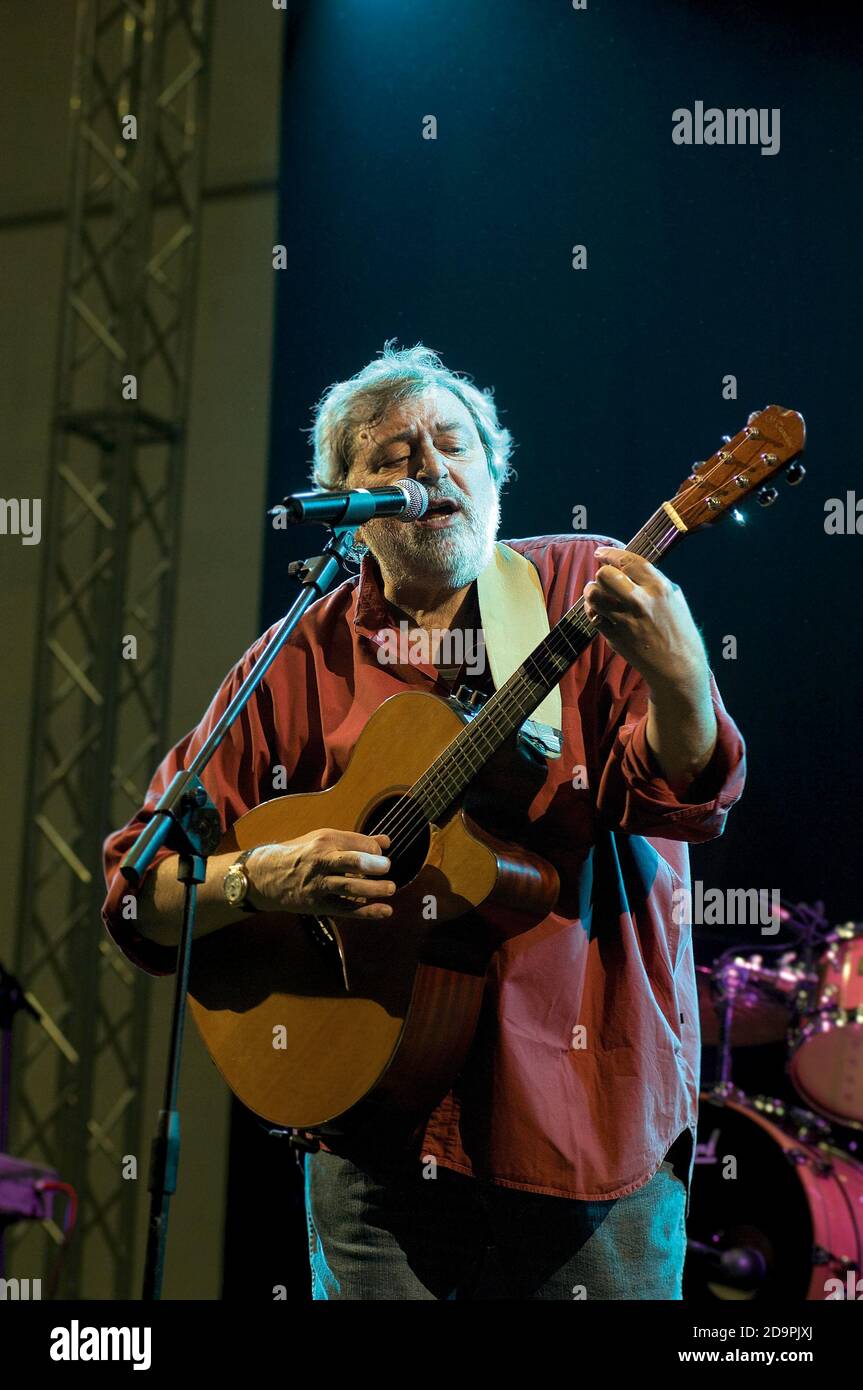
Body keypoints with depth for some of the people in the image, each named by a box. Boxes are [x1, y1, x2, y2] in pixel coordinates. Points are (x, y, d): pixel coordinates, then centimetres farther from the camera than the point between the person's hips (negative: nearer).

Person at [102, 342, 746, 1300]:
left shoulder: (588, 590, 1)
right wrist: (265, 879, -18)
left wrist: (677, 675, -32)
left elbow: (684, 798, -12)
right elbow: (138, 887, 2)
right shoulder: (304, 662, 2)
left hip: (593, 1119, 0)